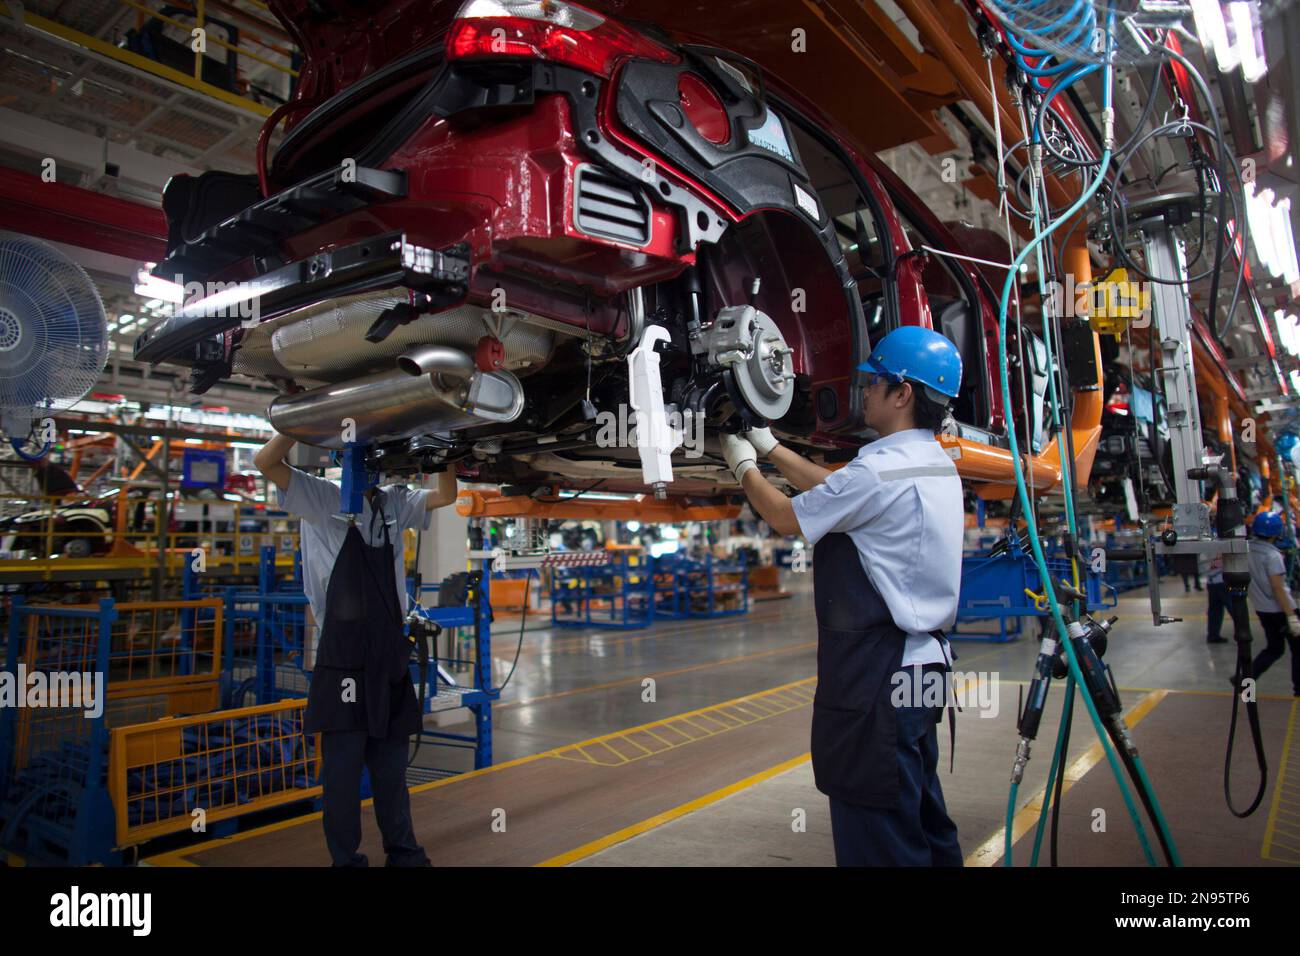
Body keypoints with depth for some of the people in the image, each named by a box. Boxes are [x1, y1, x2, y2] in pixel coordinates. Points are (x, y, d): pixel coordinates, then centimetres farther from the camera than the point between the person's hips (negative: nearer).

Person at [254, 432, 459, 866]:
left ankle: (403, 850, 27)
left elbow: (445, 494, 6)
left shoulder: (394, 503, 12)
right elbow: (266, 461, -10)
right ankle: (346, 858, 17)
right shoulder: (322, 499, 0)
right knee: (343, 768, 3)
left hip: (390, 659, 5)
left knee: (391, 765, 15)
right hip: (342, 662, -4)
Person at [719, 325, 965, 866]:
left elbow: (787, 518, -8)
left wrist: (743, 467, 9)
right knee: (921, 814, 22)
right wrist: (769, 446, 23)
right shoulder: (935, 464, 11)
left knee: (878, 837, 0)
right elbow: (830, 488, 20)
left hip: (877, 670, -10)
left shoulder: (882, 469, -19)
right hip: (923, 659, 10)